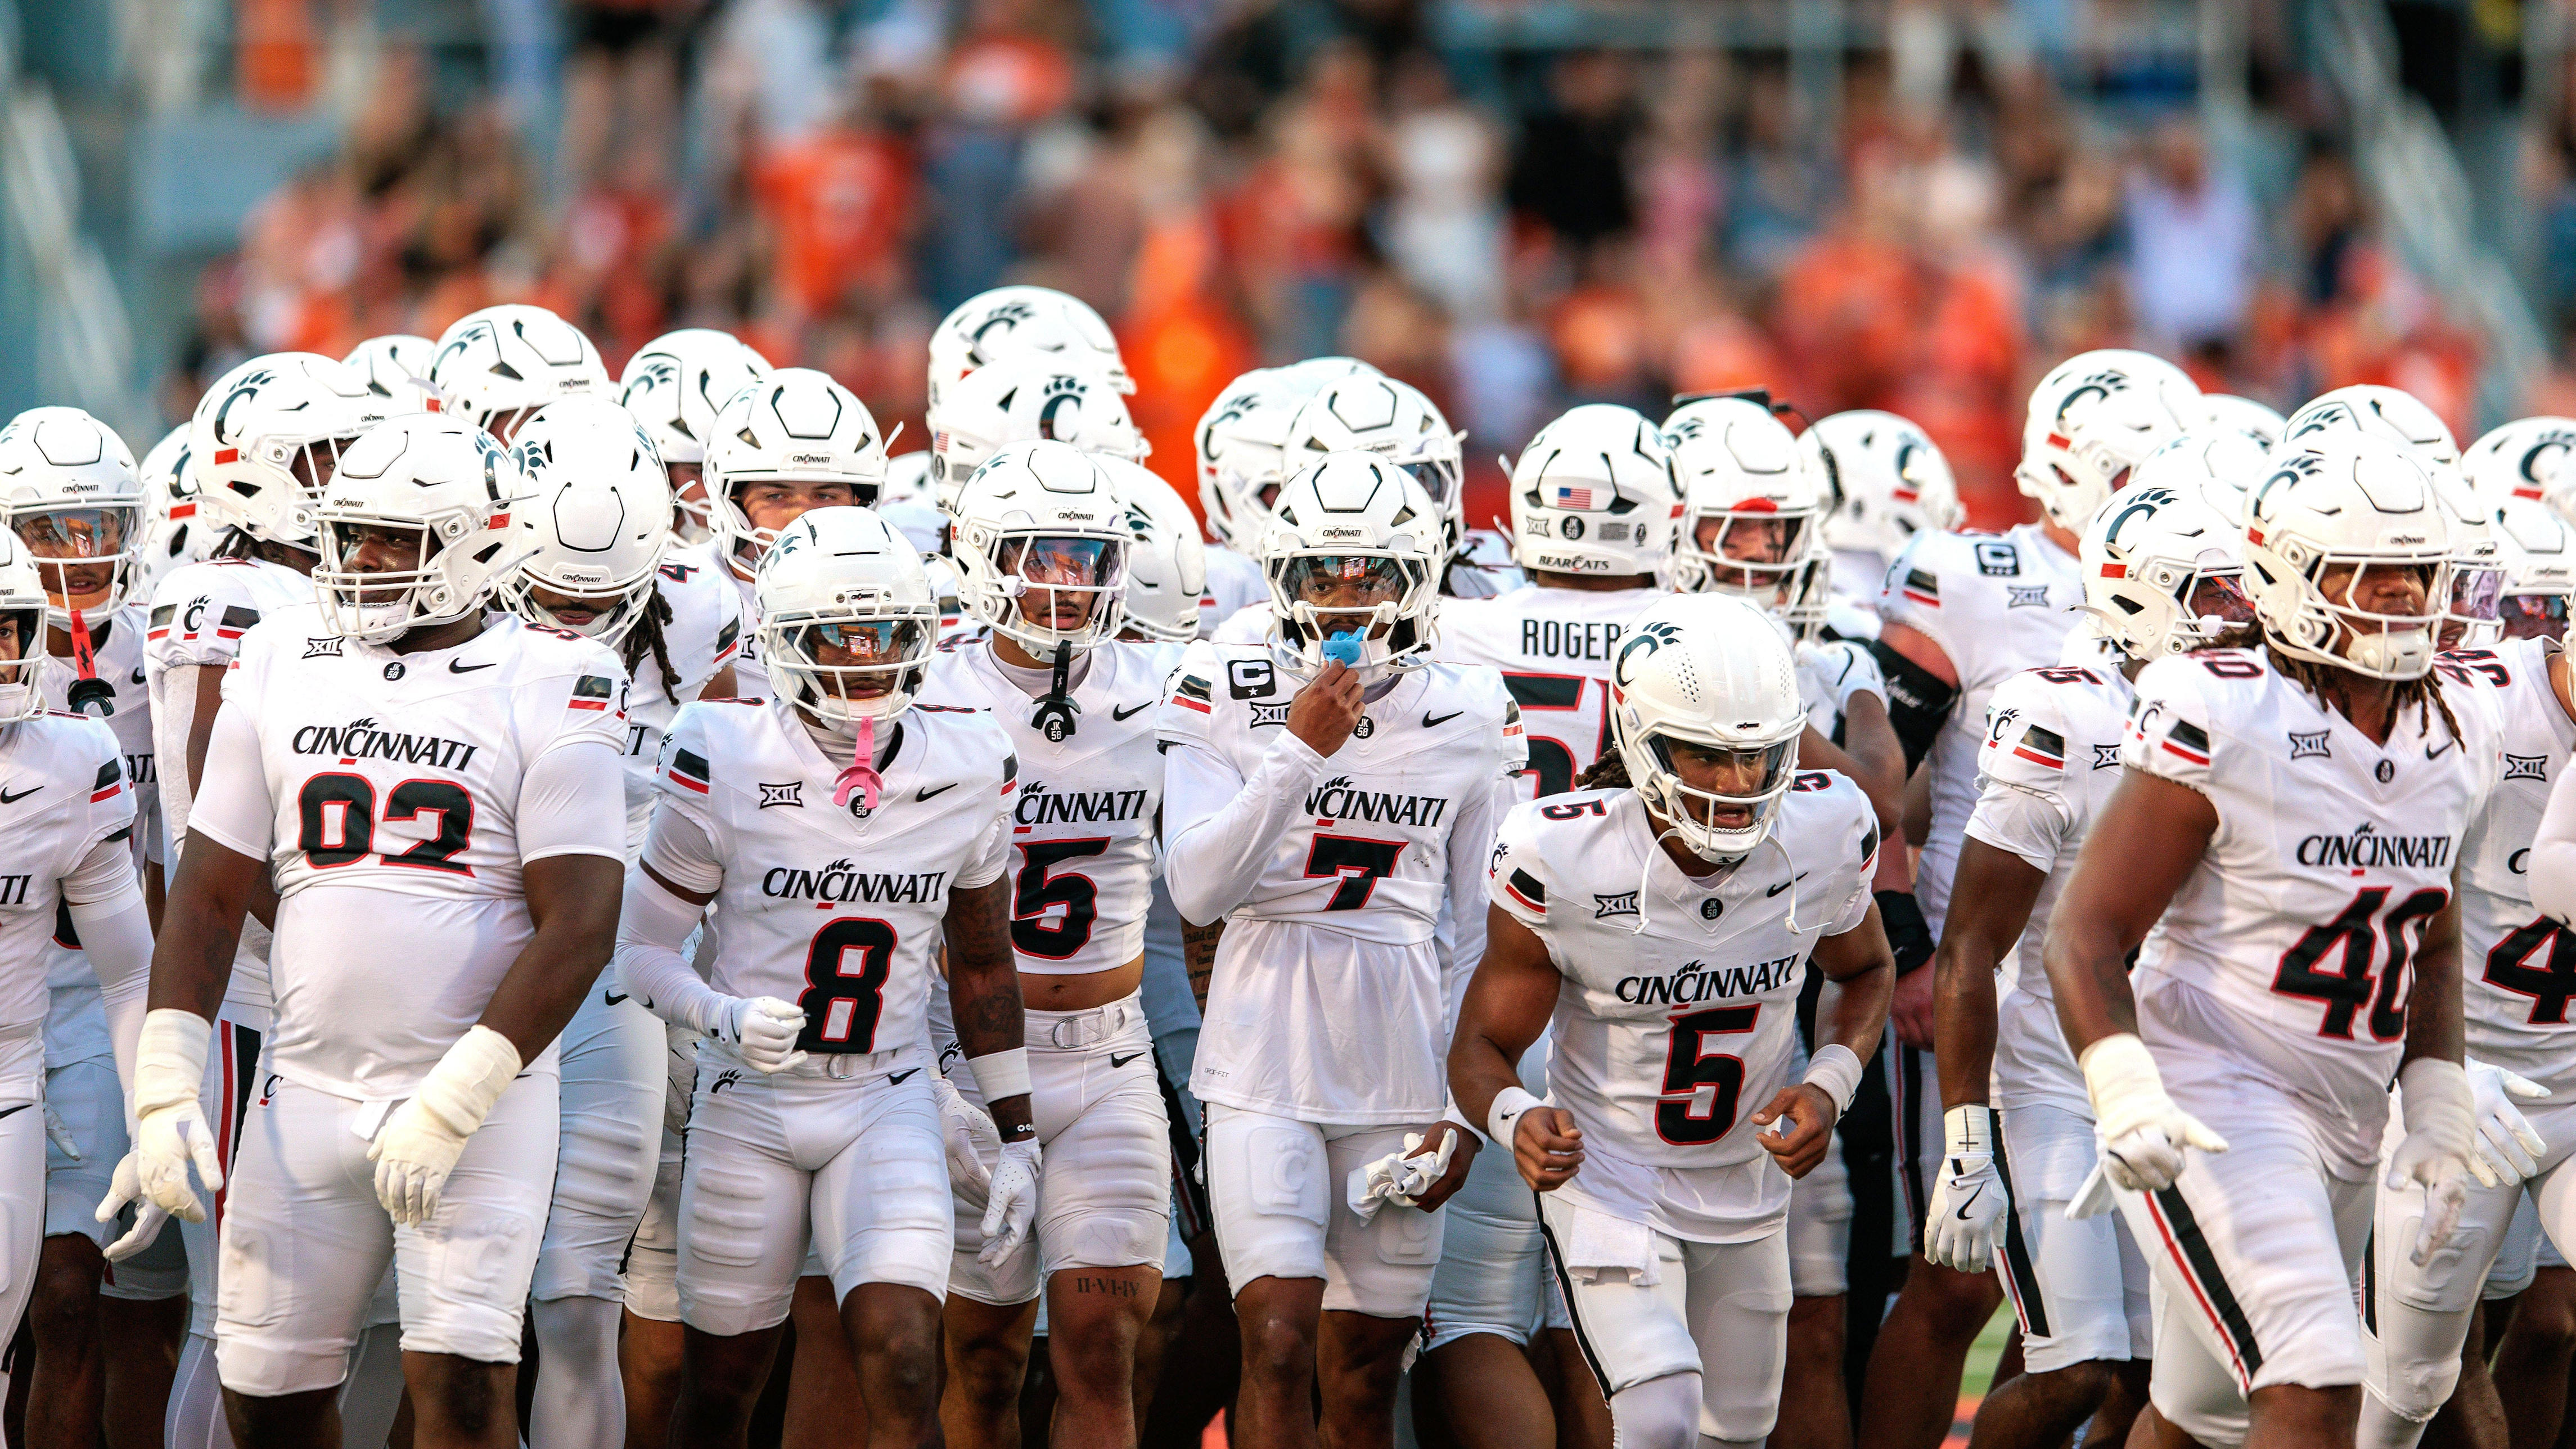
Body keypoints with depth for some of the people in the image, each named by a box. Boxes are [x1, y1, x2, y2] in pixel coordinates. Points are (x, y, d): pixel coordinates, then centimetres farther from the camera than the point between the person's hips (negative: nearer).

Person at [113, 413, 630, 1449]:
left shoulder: (543, 692, -5)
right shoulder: (283, 665, 8)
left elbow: (578, 928, -11)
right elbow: (209, 894, 10)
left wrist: (452, 1106, -17)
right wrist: (166, 1090, 0)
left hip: (478, 1096, -4)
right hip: (307, 1089, 4)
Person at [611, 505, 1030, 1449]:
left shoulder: (968, 775, -3)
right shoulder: (727, 765, -13)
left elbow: (982, 965, 11)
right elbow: (643, 950, -6)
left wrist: (1018, 1138, 12)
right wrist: (725, 1018, -27)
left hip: (888, 1112, 1)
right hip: (749, 1112, -1)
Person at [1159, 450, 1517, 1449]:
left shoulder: (1468, 722, 3)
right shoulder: (1224, 700, -3)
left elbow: (1488, 938, 8)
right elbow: (1197, 890, -14)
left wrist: (1467, 1107, 2)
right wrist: (1301, 750, -21)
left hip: (1399, 1071, 2)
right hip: (1266, 1065, -2)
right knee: (1278, 1345, -14)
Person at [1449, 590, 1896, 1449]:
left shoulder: (1824, 837, -15)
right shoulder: (1564, 861, -25)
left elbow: (1862, 973, 8)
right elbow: (1484, 1045, -13)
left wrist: (1829, 1086, -11)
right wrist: (1515, 1119, -36)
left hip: (1747, 1187, 5)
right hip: (1607, 1179, -5)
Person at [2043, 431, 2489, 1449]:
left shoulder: (2453, 742, 7)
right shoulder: (2224, 724, -16)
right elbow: (2087, 934, -16)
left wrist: (2437, 1110, 10)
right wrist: (2123, 1090, -31)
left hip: (2342, 1131, 8)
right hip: (2213, 1108, -8)